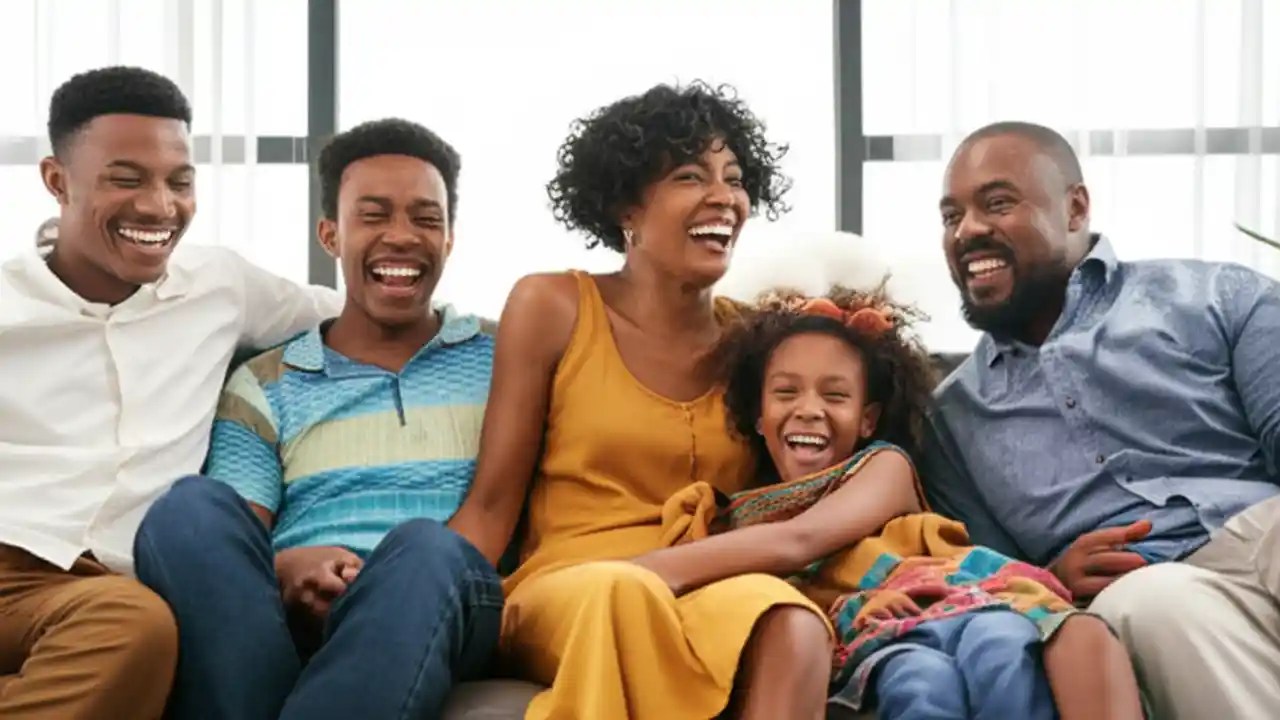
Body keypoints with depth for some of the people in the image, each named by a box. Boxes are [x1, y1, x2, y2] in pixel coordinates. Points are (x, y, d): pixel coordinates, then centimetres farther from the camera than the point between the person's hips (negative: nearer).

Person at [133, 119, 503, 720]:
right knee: (192, 508, -29)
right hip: (292, 613, 1)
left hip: (442, 606, -1)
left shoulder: (499, 361, 19)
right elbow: (220, 549, 8)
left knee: (426, 546, -37)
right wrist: (286, 569, -17)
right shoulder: (264, 385, 19)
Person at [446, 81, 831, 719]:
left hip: (713, 594, 2)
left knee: (789, 621, -34)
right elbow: (491, 505, 1)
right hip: (568, 592, -2)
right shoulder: (552, 307, 4)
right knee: (625, 592, -38)